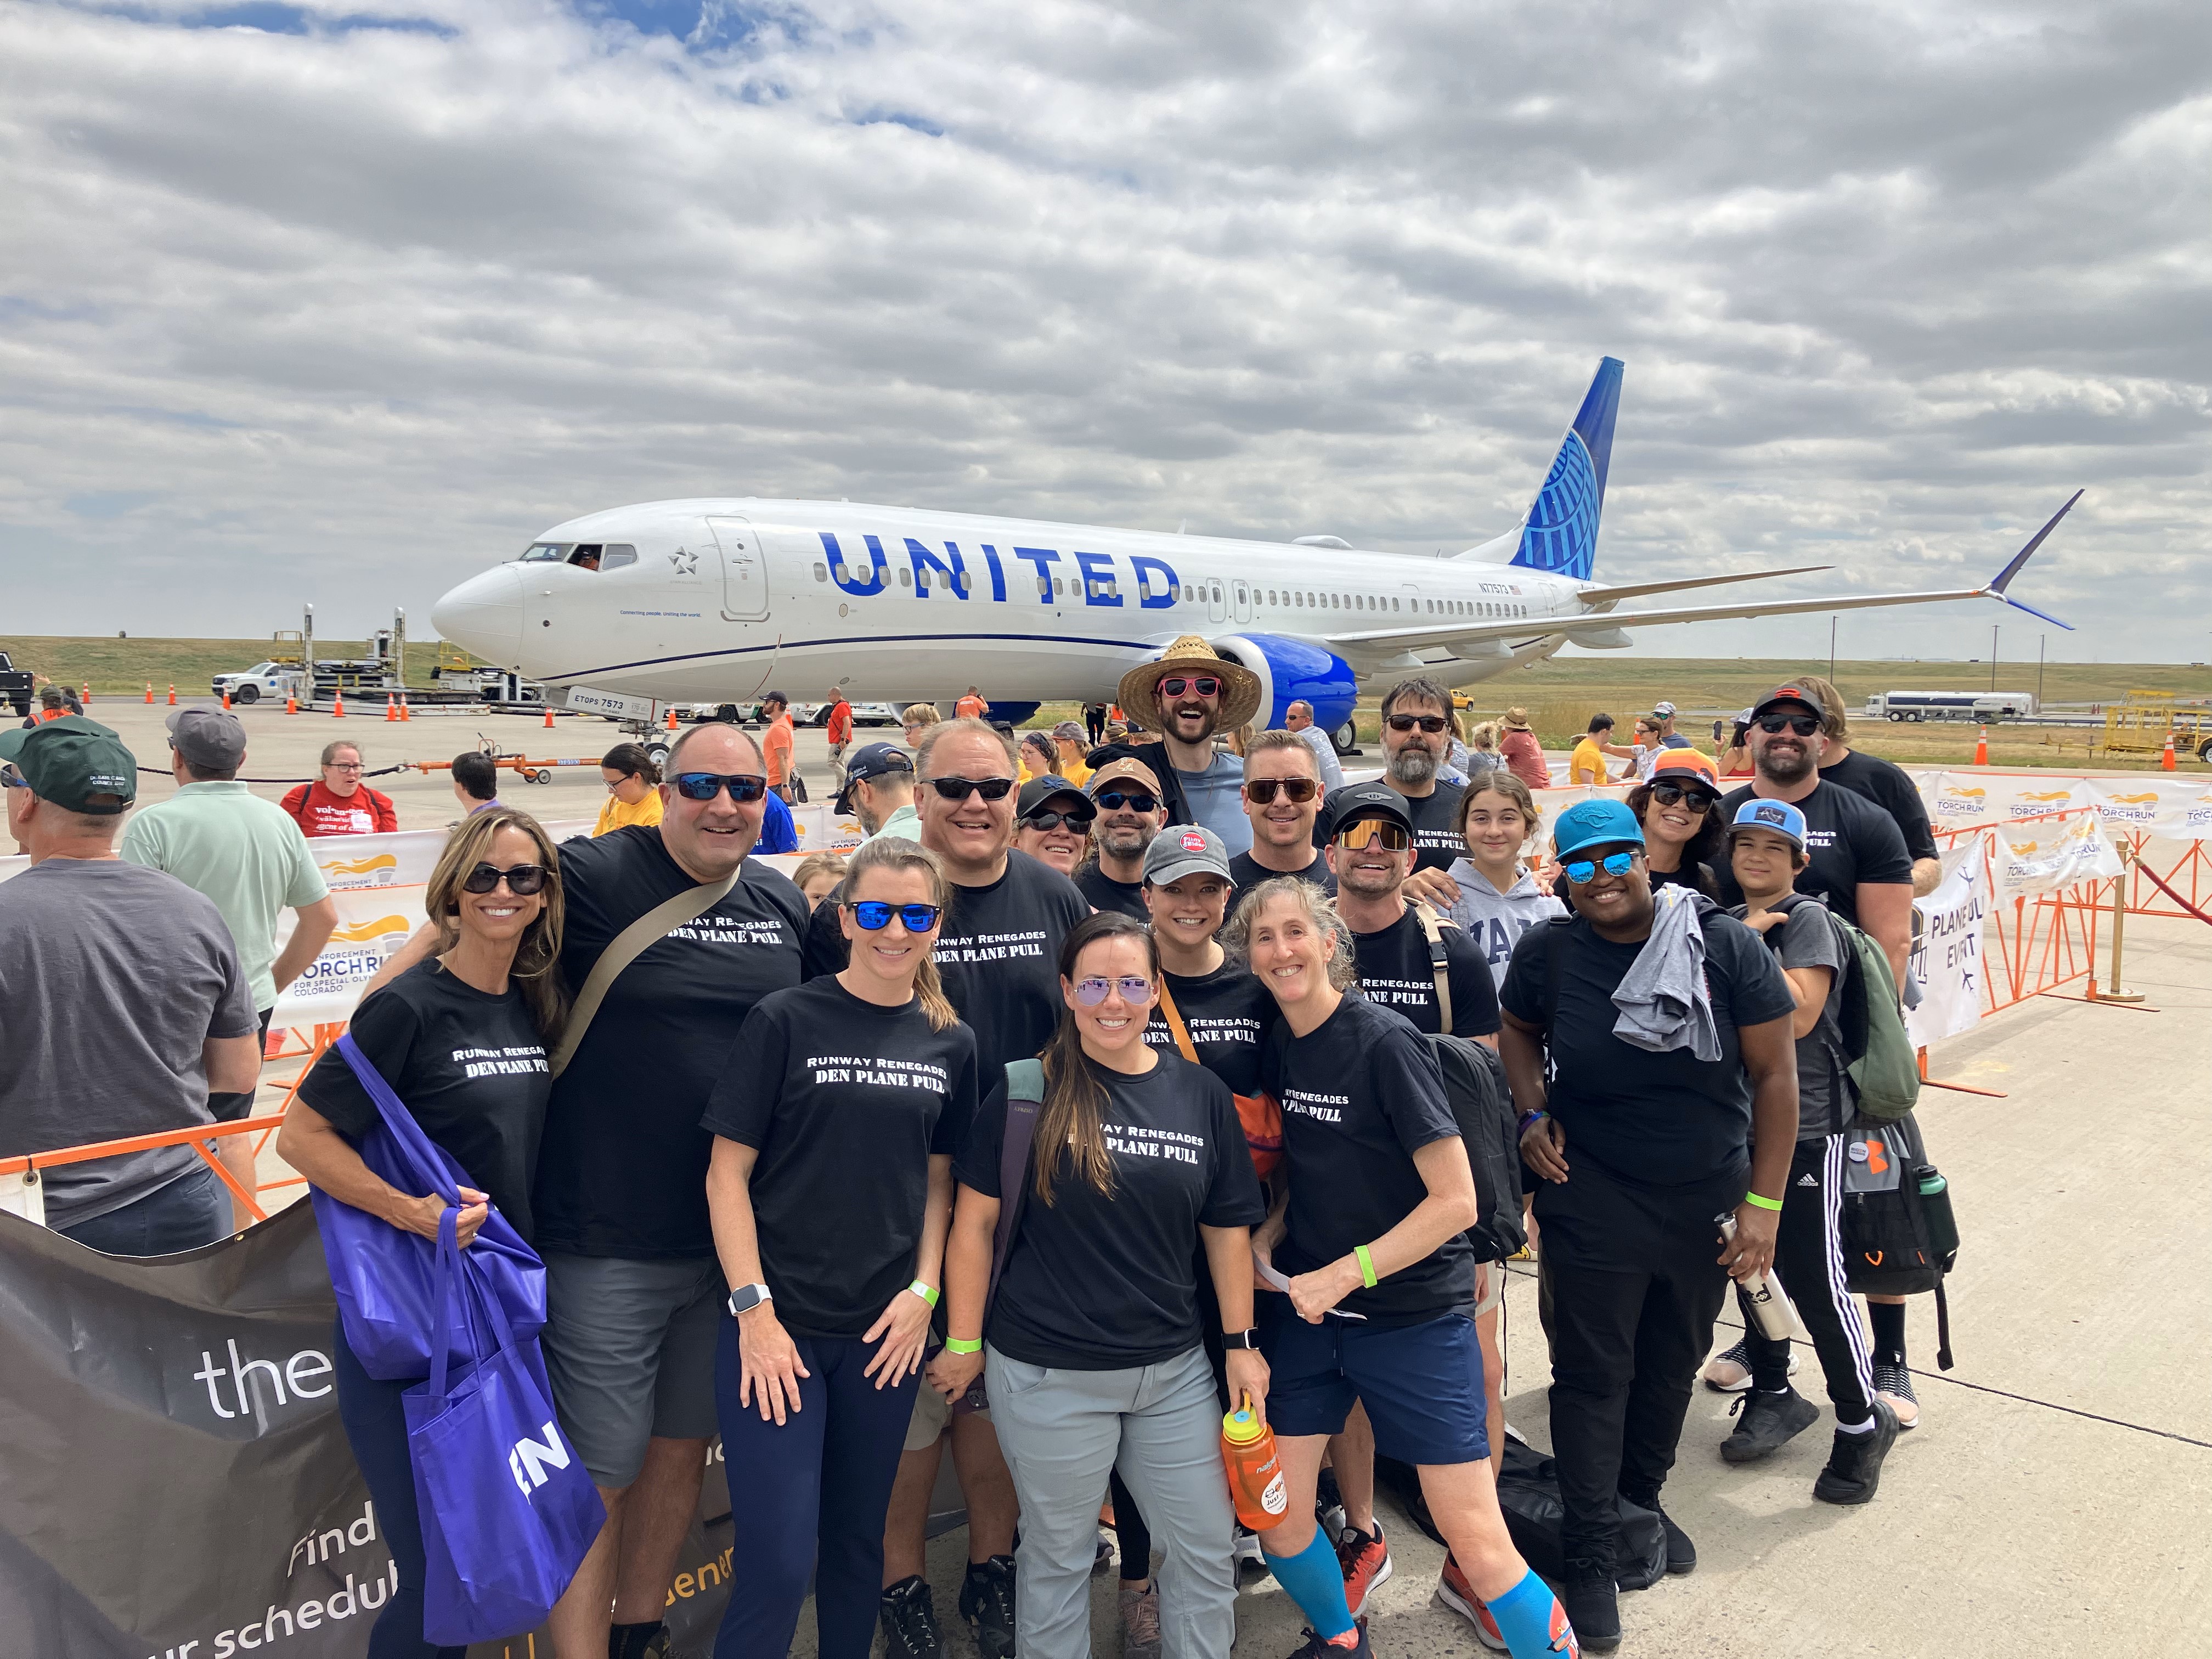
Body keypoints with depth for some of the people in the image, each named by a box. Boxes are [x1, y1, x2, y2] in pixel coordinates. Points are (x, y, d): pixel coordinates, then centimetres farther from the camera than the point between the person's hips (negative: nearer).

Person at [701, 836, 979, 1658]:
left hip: (884, 1330, 4)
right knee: (779, 1562, -4)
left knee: (858, 1541, 16)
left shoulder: (949, 1043, 4)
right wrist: (753, 1310, -12)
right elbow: (727, 1172, -7)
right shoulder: (785, 1020, -8)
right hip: (780, 1322, -4)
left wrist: (923, 1291, 0)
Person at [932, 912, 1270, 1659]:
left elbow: (1227, 1228, 7)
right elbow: (974, 1218, -5)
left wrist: (1240, 1343, 6)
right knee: (1057, 1556, 13)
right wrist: (964, 1342, -4)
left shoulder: (1203, 1094, 1)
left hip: (1174, 1370, 4)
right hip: (1047, 1374, -3)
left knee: (1205, 1549, 13)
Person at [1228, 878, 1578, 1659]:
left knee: (1479, 1544, -4)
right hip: (1305, 1311, 6)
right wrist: (1267, 1239, 0)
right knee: (1275, 1518, 8)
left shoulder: (1385, 1043, -17)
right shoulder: (1281, 1046, 3)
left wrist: (1345, 1274, -18)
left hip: (1414, 1315, -6)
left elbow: (1455, 1200, -18)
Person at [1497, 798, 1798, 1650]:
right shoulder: (1549, 950, -10)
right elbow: (1518, 1028, 11)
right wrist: (1533, 1115, -5)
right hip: (1593, 1202, -1)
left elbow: (1774, 1074, -8)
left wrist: (1763, 1203, -9)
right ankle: (1593, 1556, 20)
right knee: (1593, 1372, 5)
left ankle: (1642, 1499, 44)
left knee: (1673, 1363, 19)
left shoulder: (1725, 944, -13)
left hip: (1708, 1201, 2)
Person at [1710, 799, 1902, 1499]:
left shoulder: (1807, 919, -10)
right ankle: (1773, 1396, 31)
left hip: (1806, 1125, -7)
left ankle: (1863, 1419, 14)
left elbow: (1798, 1015, -21)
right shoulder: (1729, 921, 10)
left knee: (1815, 1277, -5)